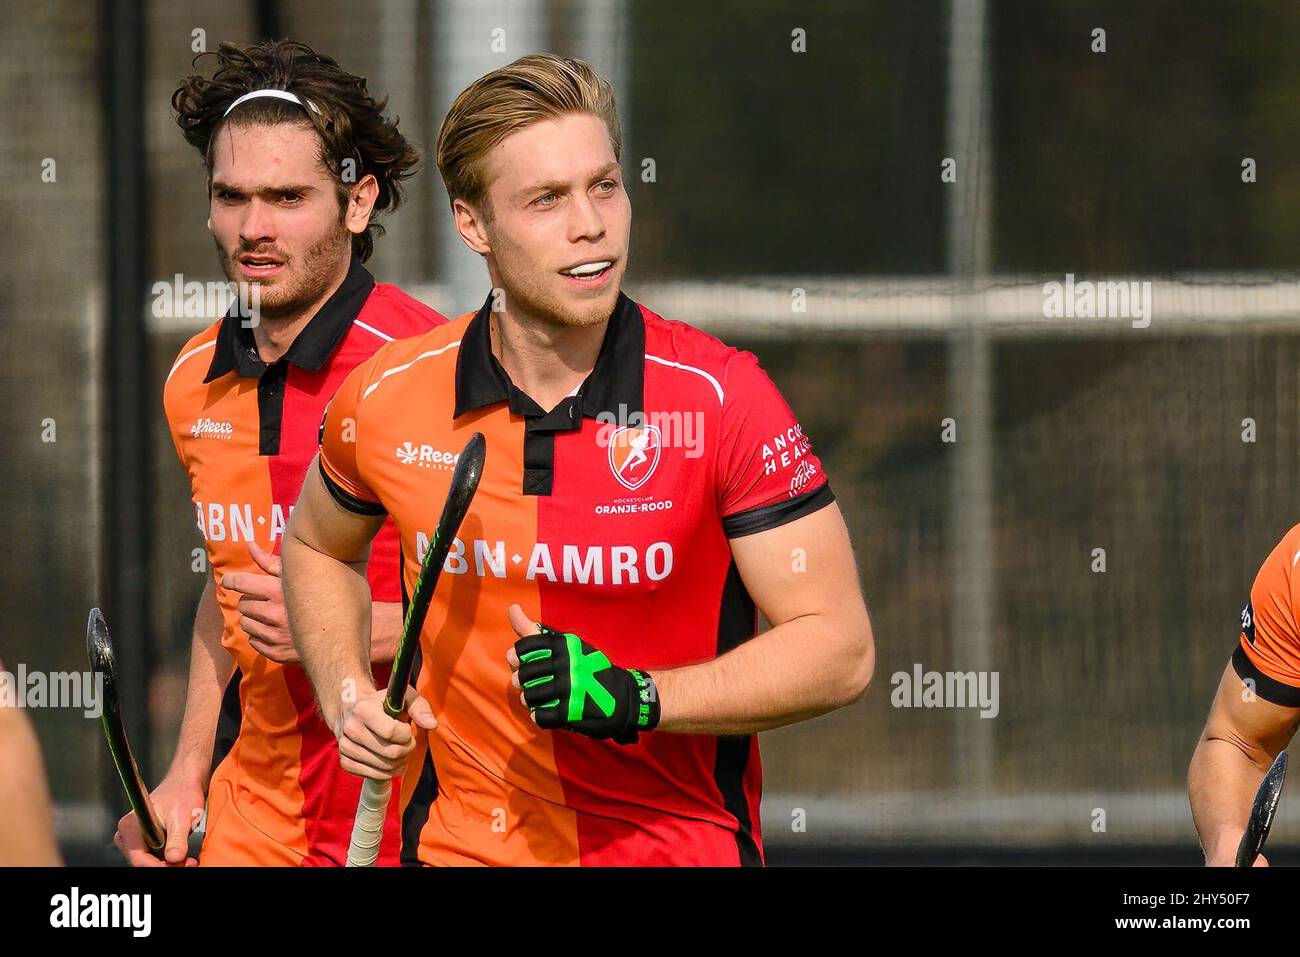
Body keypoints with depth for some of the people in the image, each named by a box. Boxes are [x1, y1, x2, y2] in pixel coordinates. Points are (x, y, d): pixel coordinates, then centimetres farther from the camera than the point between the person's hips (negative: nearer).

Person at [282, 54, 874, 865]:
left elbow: (839, 649, -14)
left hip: (681, 845, -2)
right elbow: (318, 545, 18)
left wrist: (634, 697, -24)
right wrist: (348, 697, 1)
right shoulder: (386, 399, -6)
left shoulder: (722, 396, -14)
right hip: (458, 844, 2)